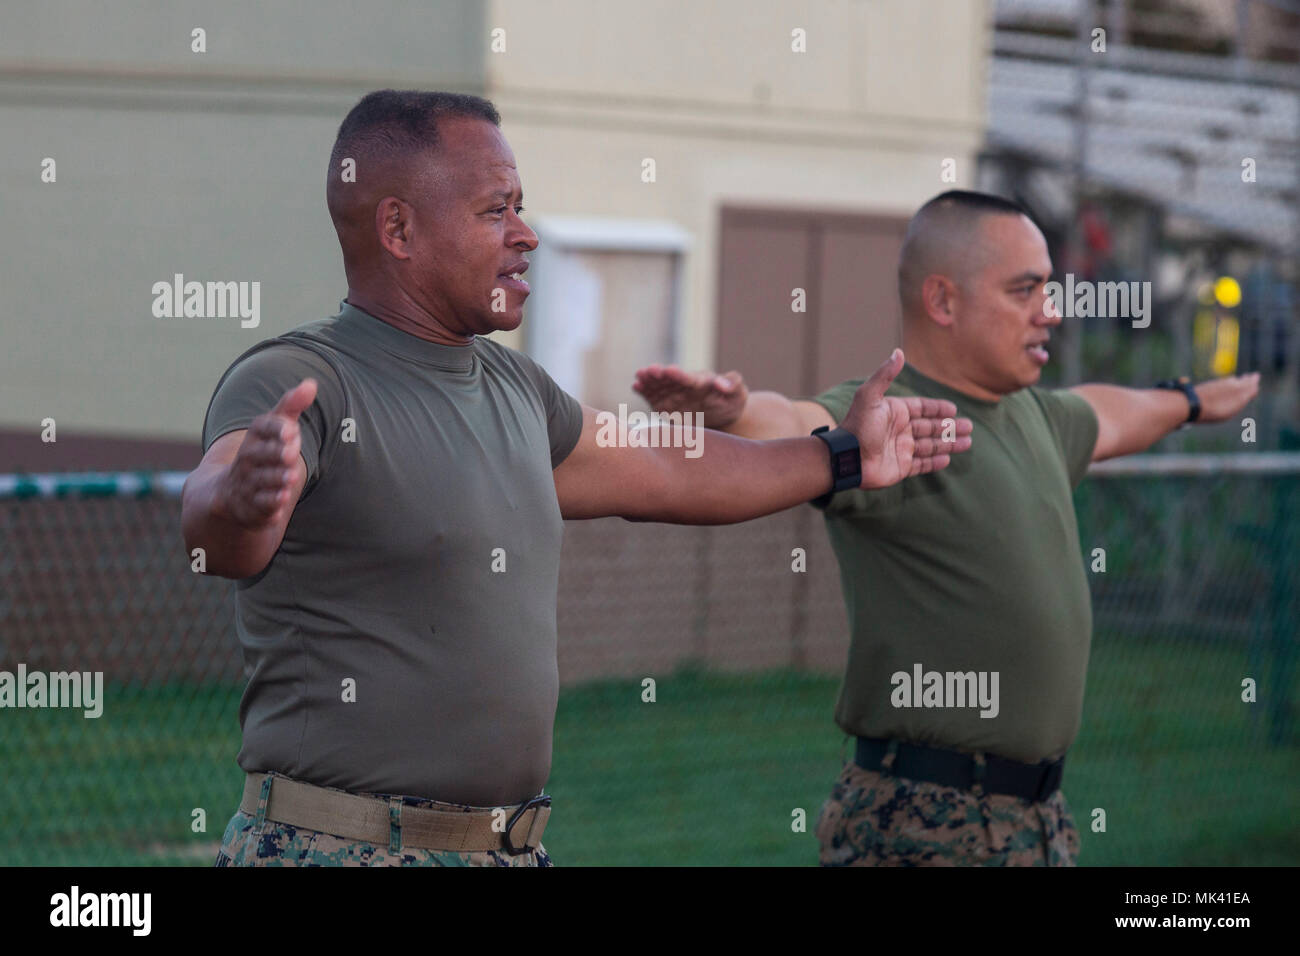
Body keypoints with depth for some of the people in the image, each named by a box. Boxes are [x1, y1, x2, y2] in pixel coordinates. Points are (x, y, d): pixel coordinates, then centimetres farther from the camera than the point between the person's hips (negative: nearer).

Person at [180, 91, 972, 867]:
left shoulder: (512, 387, 14)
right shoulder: (293, 384, -13)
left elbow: (659, 472, 29)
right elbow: (212, 525, -33)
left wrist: (841, 455, 37)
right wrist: (242, 499, -57)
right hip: (336, 845, -7)